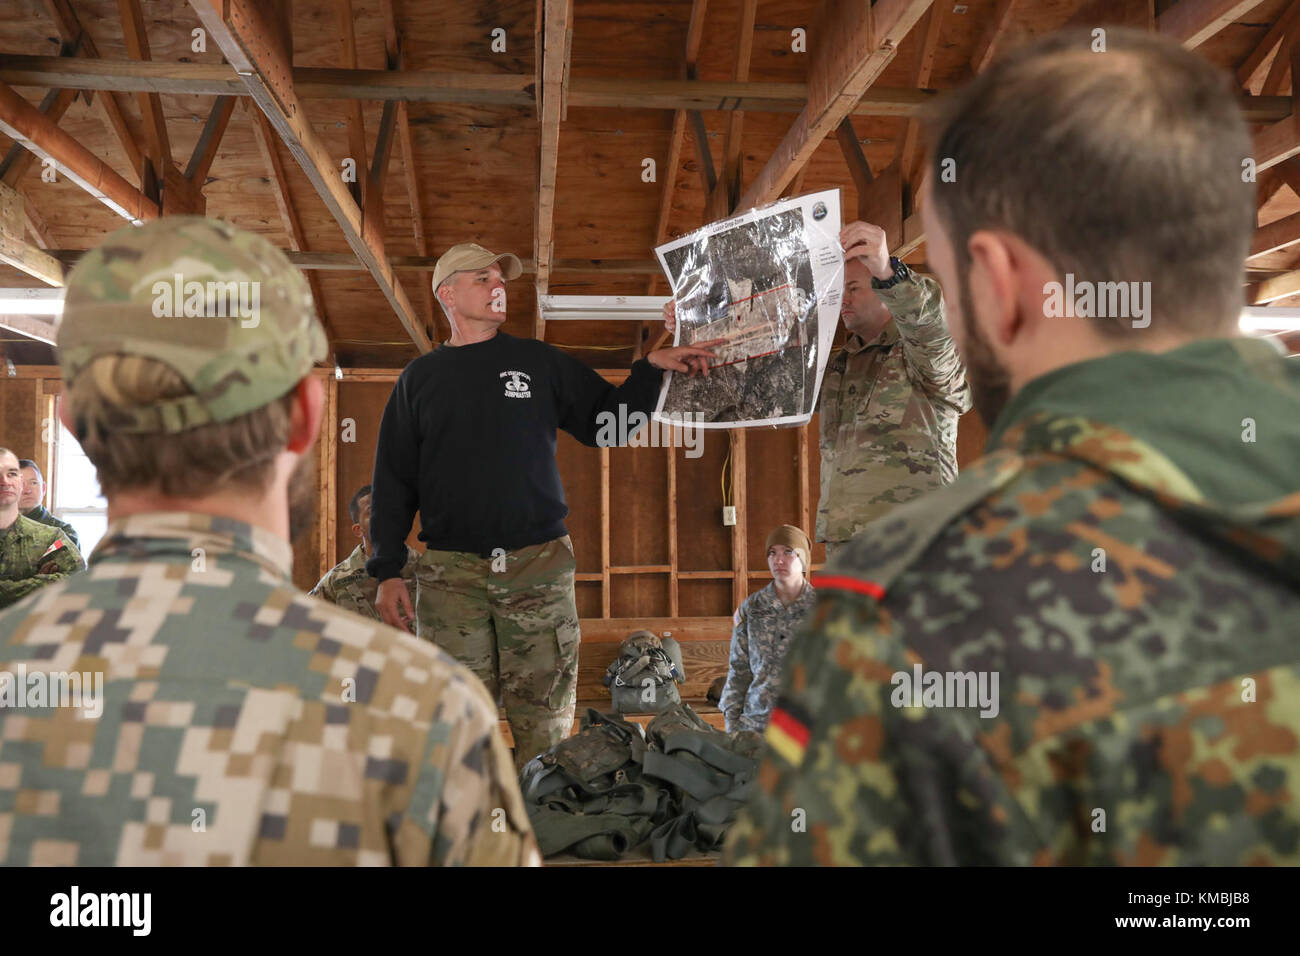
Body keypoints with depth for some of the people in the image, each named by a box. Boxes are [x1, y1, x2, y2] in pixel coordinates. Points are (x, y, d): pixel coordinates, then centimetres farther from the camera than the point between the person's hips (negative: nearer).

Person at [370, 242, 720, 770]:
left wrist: (651, 369, -1)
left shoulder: (539, 362, 13)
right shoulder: (419, 378, 13)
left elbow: (605, 421, 14)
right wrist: (388, 571, 2)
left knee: (544, 722, 0)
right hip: (450, 572, 0)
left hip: (539, 567, 0)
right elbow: (393, 480, 11)